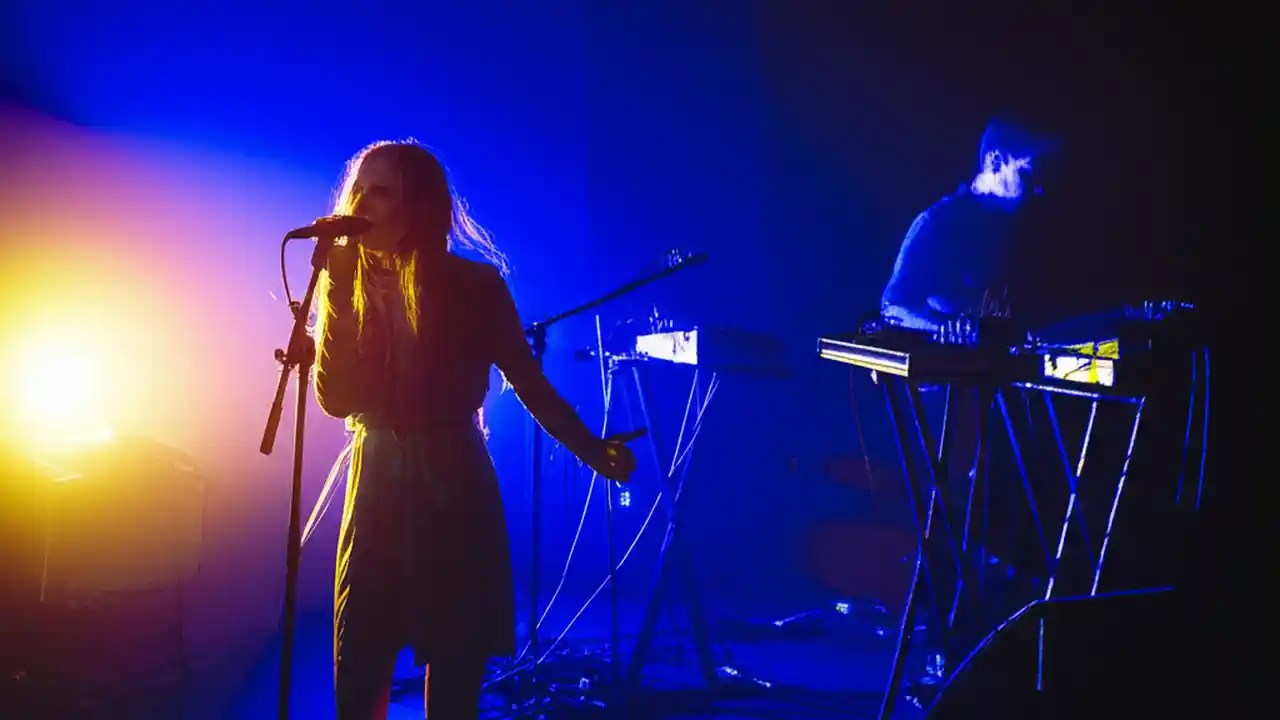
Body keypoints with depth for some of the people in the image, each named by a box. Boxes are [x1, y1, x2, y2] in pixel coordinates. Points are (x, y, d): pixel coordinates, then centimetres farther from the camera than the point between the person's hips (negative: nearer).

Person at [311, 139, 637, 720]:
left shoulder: (473, 284, -3)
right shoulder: (352, 285, 4)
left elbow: (530, 384, 1)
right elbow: (336, 399, -9)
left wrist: (592, 453, -9)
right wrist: (340, 288, -13)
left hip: (454, 494, -2)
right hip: (377, 493, 2)